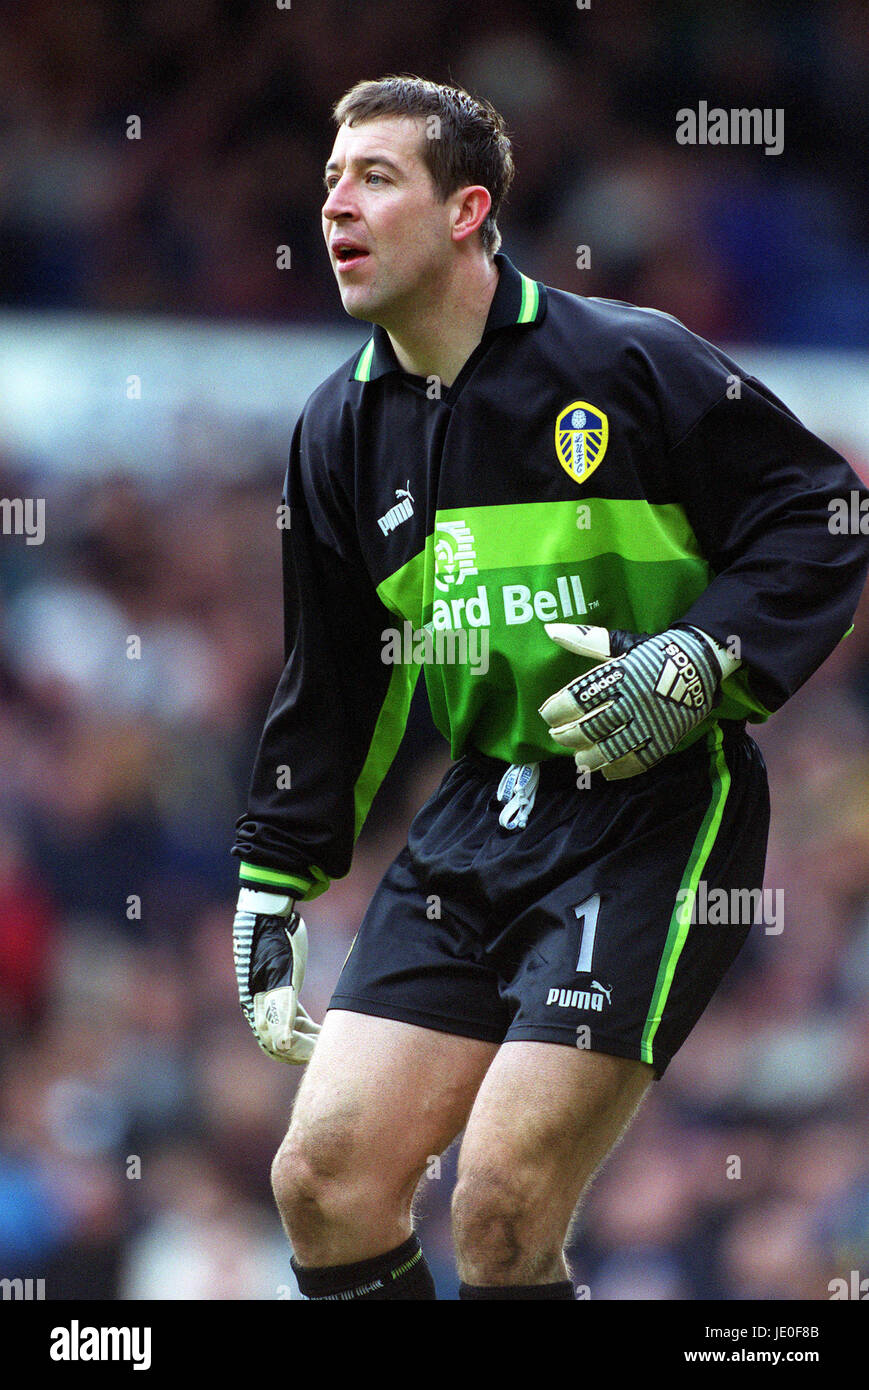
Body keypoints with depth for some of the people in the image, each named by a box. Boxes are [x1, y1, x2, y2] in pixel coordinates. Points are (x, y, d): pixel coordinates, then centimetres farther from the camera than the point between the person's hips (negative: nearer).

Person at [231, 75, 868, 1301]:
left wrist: (703, 666, -18)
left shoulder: (626, 360, -9)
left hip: (651, 819, -6)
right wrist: (272, 891, 20)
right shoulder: (341, 429, 10)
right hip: (478, 822, 6)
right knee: (323, 1180, -2)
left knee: (501, 1212, -13)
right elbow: (333, 680, 20)